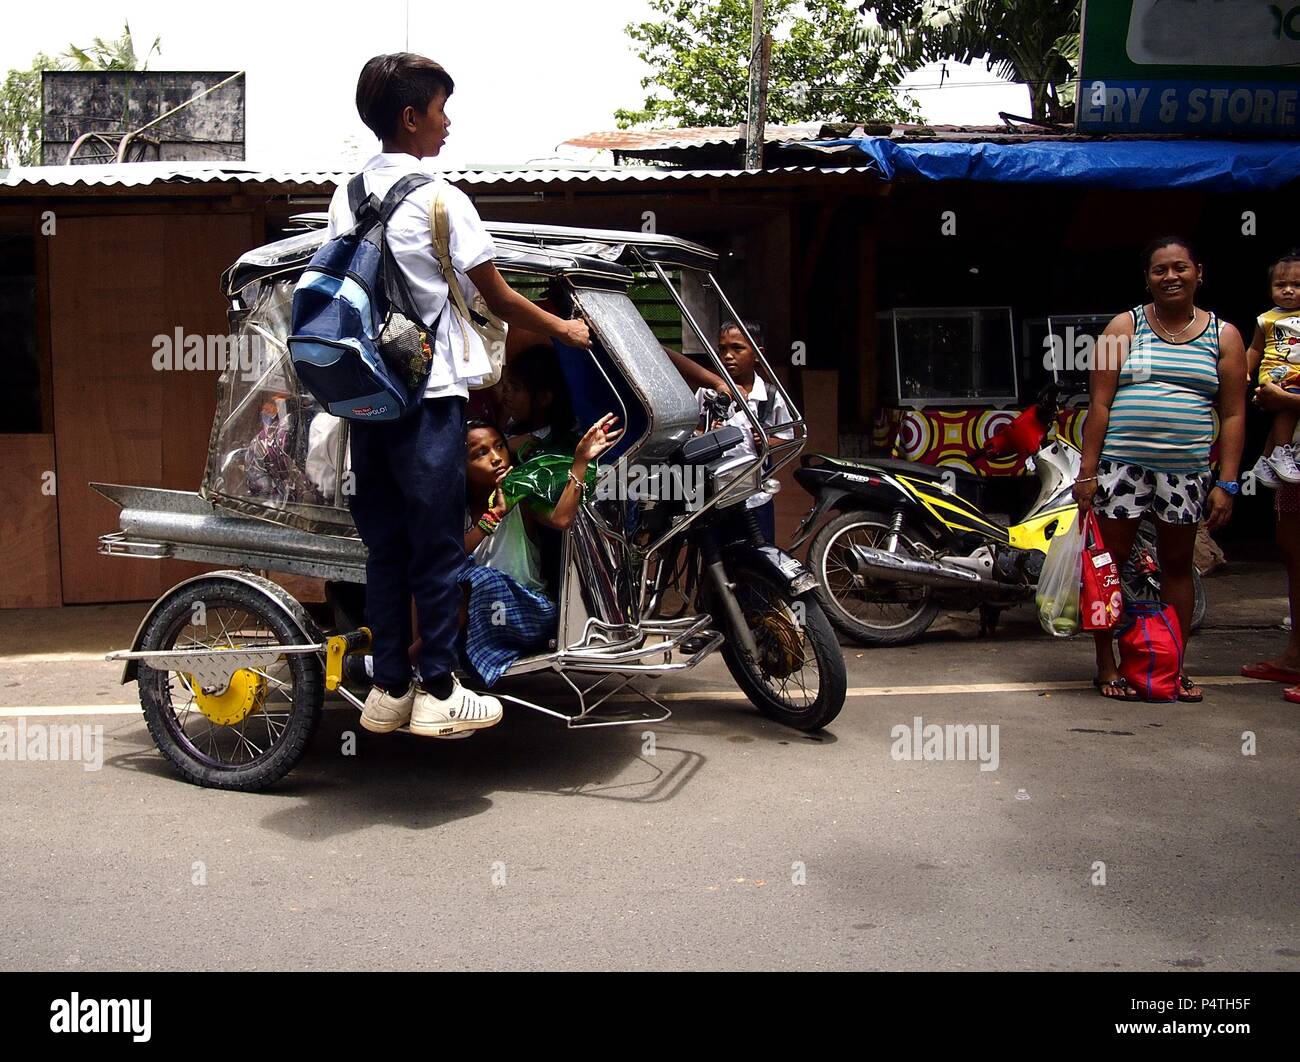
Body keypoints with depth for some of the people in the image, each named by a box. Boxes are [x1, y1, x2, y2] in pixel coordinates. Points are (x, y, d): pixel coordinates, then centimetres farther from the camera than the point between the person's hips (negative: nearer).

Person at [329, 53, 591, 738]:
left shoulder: (347, 198, 10)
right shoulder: (439, 200, -9)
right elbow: (497, 299, -5)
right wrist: (564, 328, 9)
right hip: (428, 397, -7)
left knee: (384, 544, 11)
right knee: (437, 546, 1)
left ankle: (388, 690, 17)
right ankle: (438, 694, 8)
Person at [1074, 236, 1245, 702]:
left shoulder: (1224, 336, 7)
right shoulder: (1124, 327, 2)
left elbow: (1233, 414, 5)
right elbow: (1099, 403, -2)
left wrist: (1226, 483, -2)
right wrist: (1087, 471, -8)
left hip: (1187, 471, 2)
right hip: (1122, 465, -2)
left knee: (1177, 566, 9)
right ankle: (1106, 666, 11)